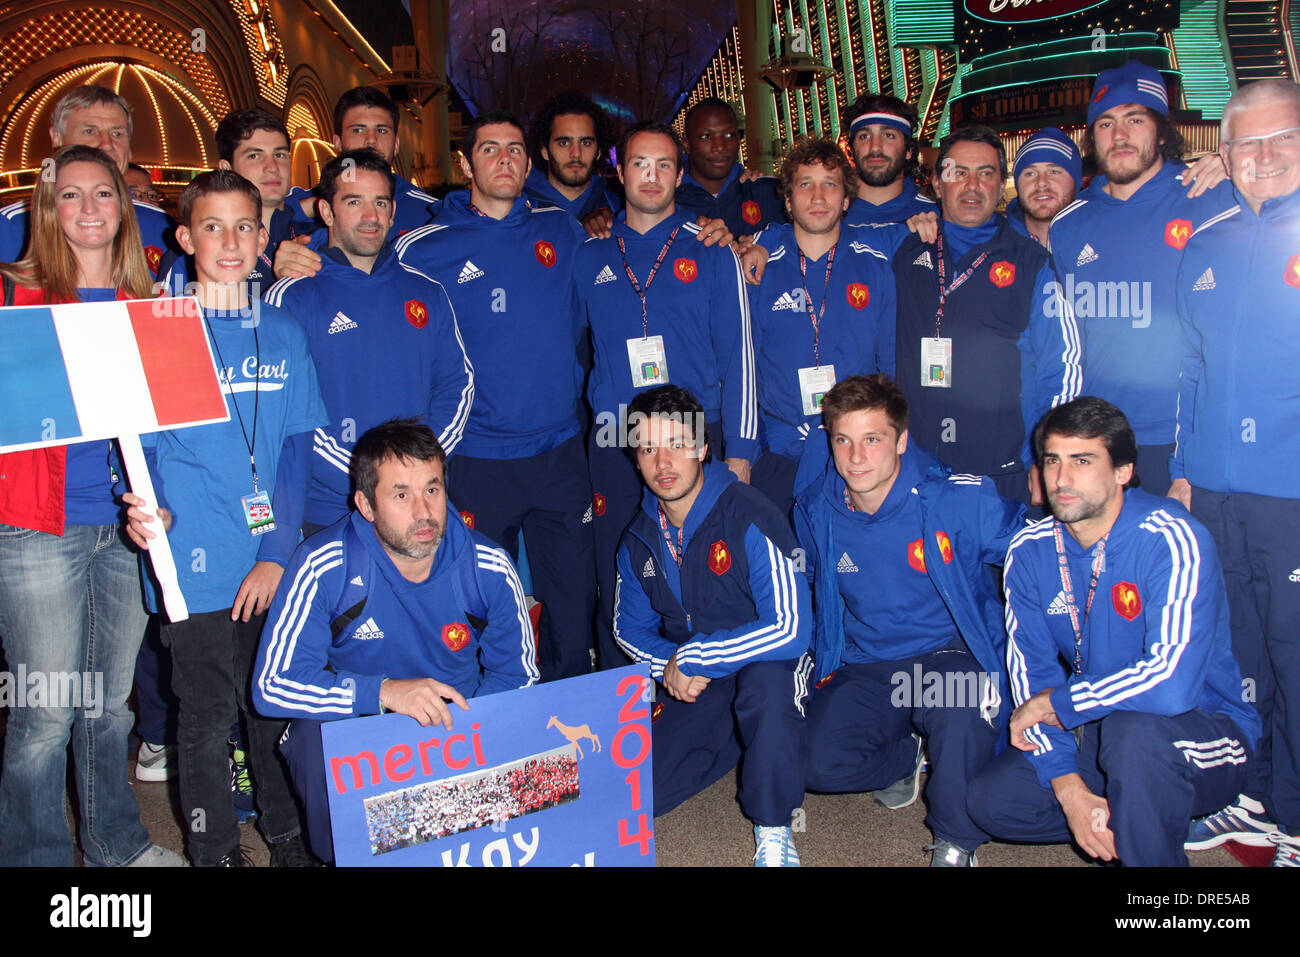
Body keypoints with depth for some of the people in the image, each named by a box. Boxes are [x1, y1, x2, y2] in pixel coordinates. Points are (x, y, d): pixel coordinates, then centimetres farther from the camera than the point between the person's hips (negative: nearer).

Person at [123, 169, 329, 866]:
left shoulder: (283, 334, 8)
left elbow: (296, 449, 5)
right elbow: (142, 442, -2)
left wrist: (277, 554, -3)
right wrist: (151, 508, -23)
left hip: (276, 565, 3)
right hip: (198, 566, -3)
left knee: (277, 705, 13)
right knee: (208, 718, 5)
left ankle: (288, 838, 33)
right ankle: (215, 853, 25)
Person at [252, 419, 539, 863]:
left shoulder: (489, 569, -12)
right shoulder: (323, 567, -18)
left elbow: (516, 676, 1)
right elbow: (273, 685, -20)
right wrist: (384, 692, -33)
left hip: (460, 726, 2)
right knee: (317, 744, -32)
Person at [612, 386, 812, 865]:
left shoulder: (750, 517, -20)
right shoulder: (639, 539, 0)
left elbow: (789, 628, -27)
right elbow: (630, 628, 12)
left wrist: (693, 658, -21)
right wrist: (667, 667, -10)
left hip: (768, 668, -5)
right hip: (688, 685, 6)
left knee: (765, 682, -41)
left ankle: (773, 828, -15)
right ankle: (735, 743, 19)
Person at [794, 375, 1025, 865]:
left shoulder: (957, 501, -15)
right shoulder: (815, 513, -3)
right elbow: (802, 596, 16)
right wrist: (815, 666, 10)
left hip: (950, 655, -3)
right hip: (862, 668, 3)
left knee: (961, 711, -37)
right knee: (821, 764, -21)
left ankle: (955, 842, -7)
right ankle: (906, 757, 15)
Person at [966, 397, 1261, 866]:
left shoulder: (1172, 540, -22)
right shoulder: (1029, 551, -4)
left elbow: (1172, 683, -33)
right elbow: (1032, 671, -4)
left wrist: (1051, 704, -20)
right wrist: (1068, 786, -17)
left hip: (1206, 739, -6)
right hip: (1094, 731, 6)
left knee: (1132, 729, -38)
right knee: (989, 801, -12)